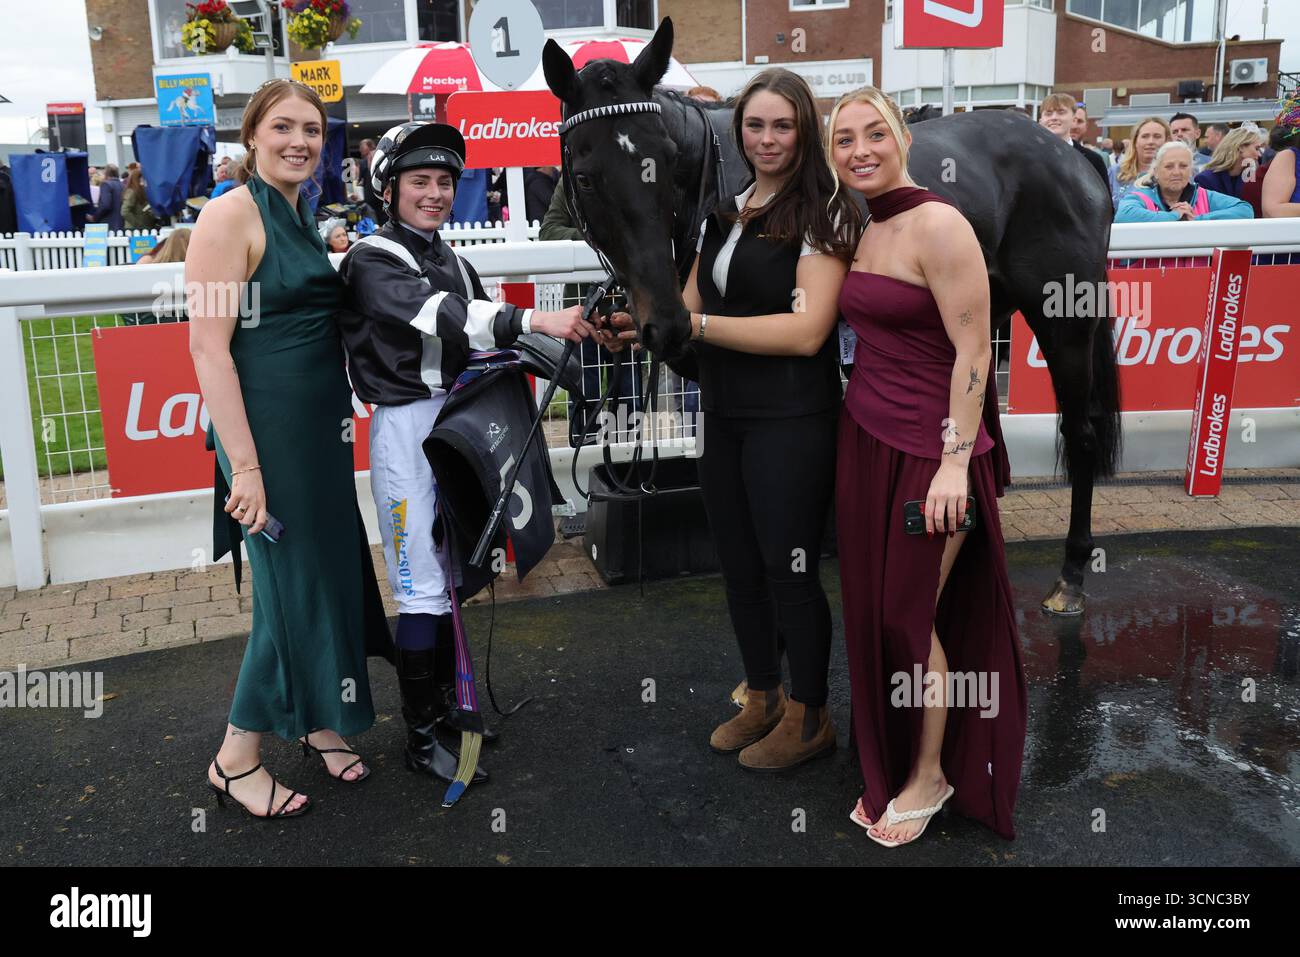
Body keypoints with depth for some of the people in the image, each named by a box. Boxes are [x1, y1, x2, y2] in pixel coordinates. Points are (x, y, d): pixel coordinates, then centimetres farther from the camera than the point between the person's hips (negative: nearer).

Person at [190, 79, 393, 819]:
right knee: (292, 580, -1)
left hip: (321, 420, 8)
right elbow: (209, 347, -19)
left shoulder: (303, 216, 12)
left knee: (331, 566, 14)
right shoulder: (232, 213, -13)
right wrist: (243, 465, -22)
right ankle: (237, 756, 17)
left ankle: (314, 719, 33)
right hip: (266, 424, -8)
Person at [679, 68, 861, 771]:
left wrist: (698, 324, -17)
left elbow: (806, 331, -20)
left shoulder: (820, 212, -9)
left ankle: (809, 719, 22)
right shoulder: (726, 210, 12)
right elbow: (692, 301, 16)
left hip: (790, 420, -7)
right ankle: (762, 697, 35)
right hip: (724, 415, 7)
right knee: (739, 566, 16)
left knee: (789, 569, 3)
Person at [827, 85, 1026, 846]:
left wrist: (955, 464, -21)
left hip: (928, 446, -7)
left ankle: (930, 776, 23)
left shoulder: (938, 225, -14)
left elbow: (972, 351, -17)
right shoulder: (866, 231, 10)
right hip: (865, 437, 8)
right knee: (870, 609, 11)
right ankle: (889, 766, 28)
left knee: (909, 617, 2)